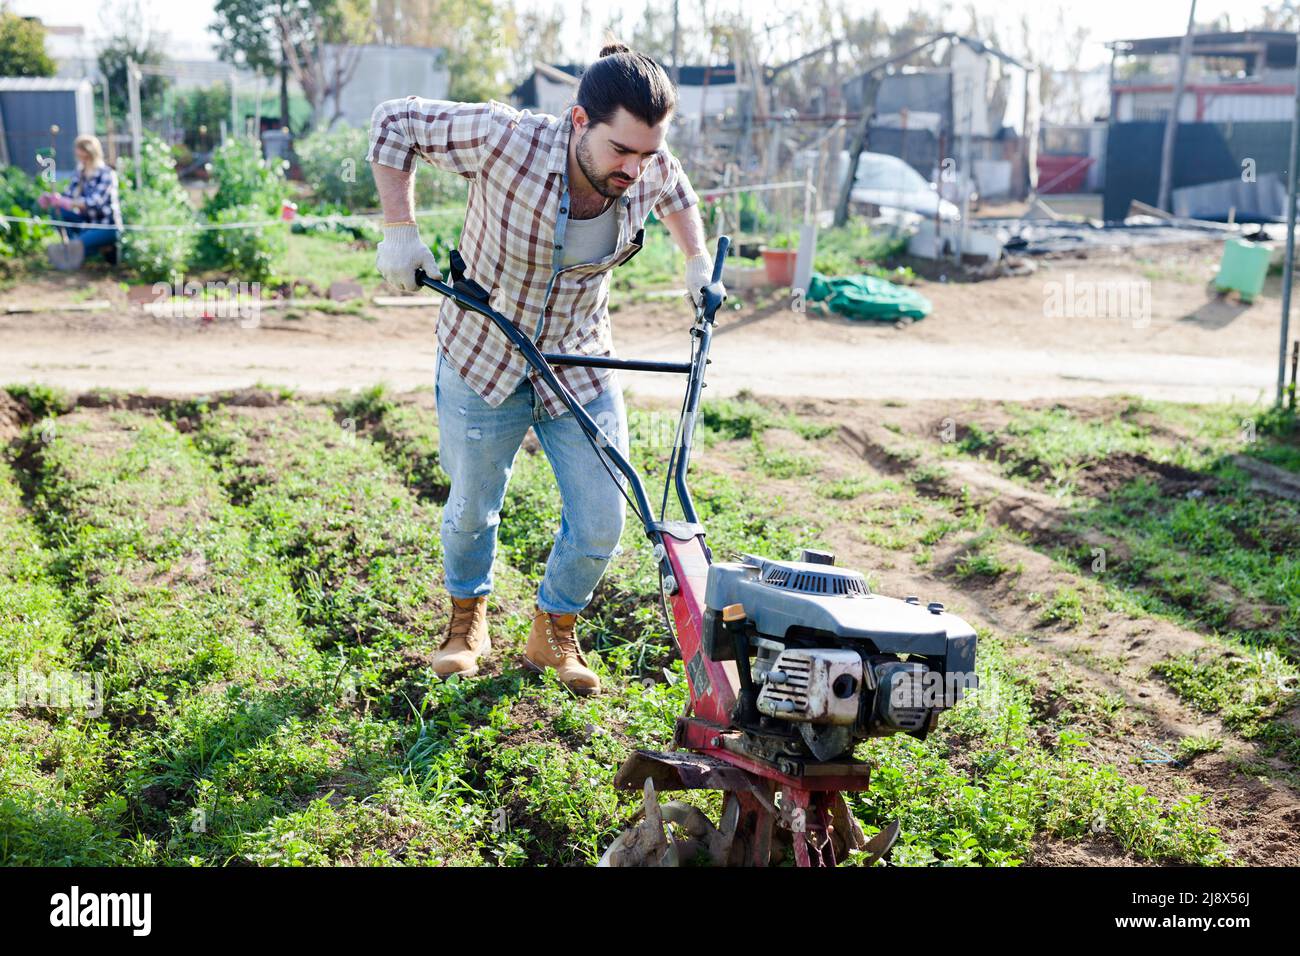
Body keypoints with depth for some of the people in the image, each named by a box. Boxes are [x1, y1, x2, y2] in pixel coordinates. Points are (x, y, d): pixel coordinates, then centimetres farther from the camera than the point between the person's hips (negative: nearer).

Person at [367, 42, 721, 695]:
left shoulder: (650, 169, -17)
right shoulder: (504, 139, -30)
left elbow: (677, 194, 11)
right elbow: (394, 122, -16)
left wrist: (698, 262, -1)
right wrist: (399, 231, -21)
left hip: (580, 365, 3)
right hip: (482, 357, -3)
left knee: (601, 520, 0)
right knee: (473, 508, 13)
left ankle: (553, 633, 27)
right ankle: (467, 618, 42)